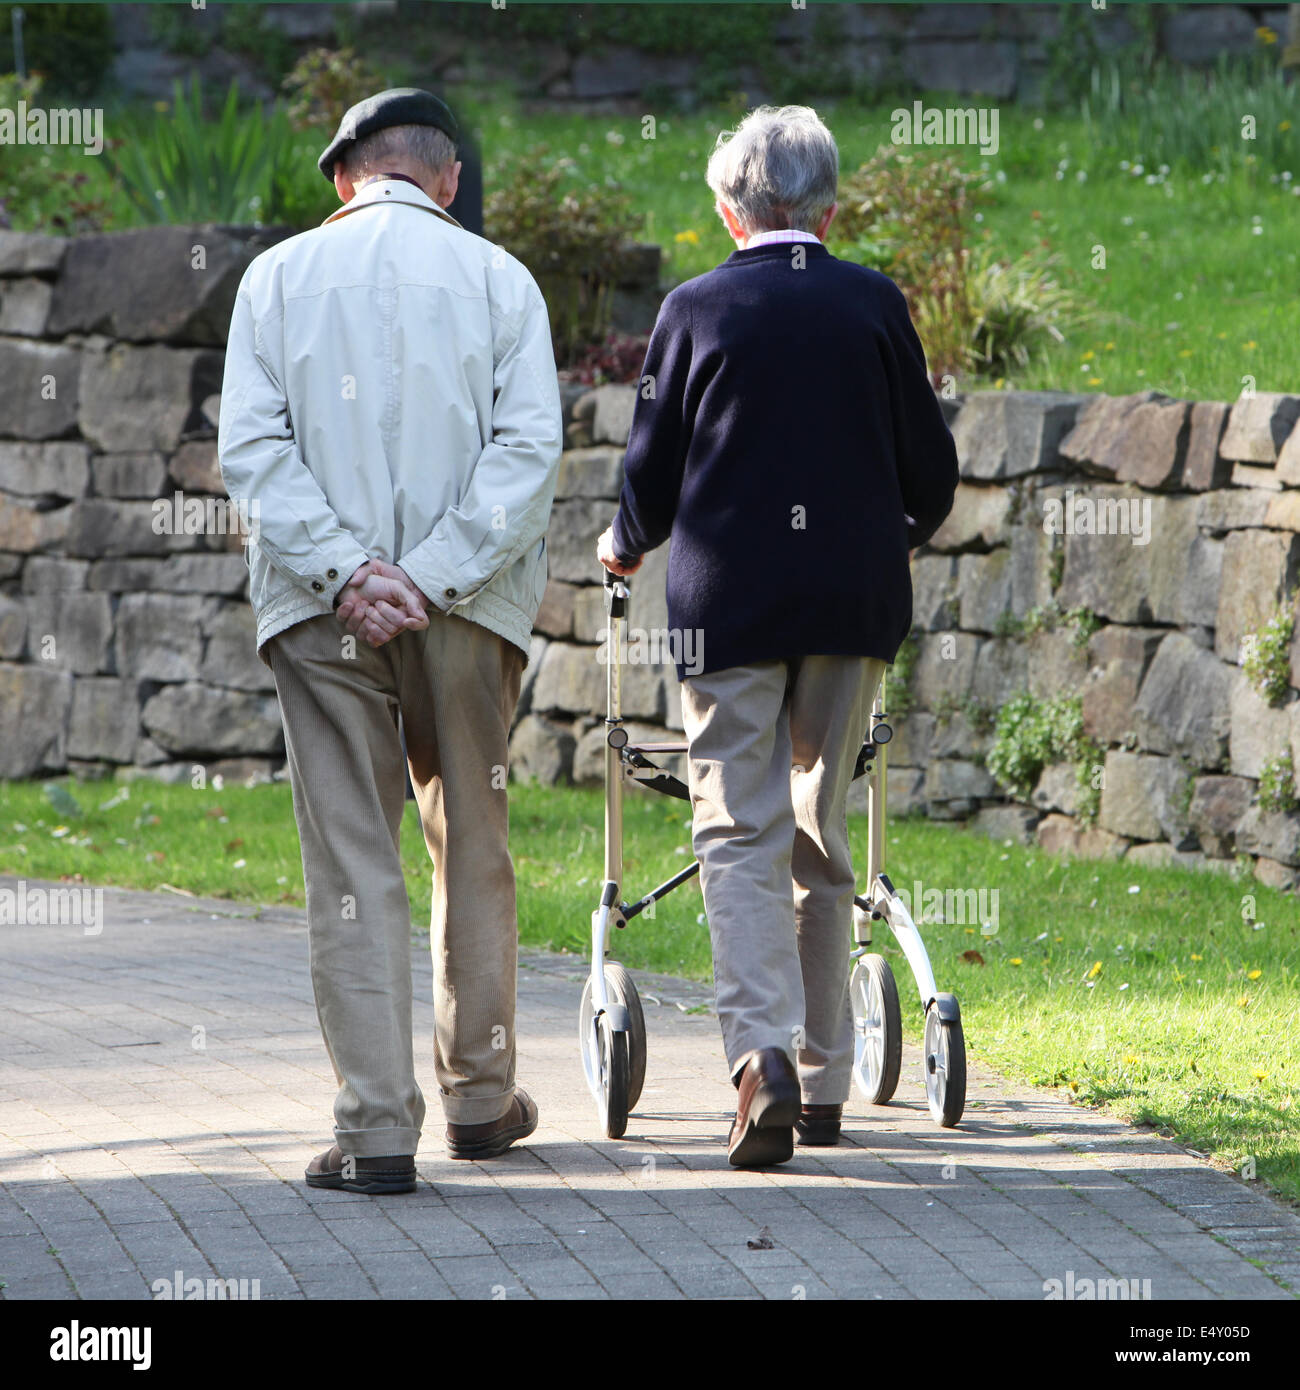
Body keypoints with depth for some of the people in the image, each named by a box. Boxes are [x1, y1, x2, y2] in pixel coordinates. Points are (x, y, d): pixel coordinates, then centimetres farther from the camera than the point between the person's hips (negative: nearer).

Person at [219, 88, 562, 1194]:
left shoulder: (280, 276, 4)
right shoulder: (497, 277, 3)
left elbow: (251, 448, -5)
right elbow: (529, 448, -7)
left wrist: (347, 571, -11)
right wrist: (434, 575, -11)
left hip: (322, 611, -1)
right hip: (469, 608, 1)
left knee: (352, 863, -1)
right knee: (473, 850, 15)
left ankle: (376, 1131, -7)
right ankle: (480, 1096, 25)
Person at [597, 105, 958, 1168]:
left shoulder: (697, 310, -2)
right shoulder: (874, 305, 2)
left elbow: (653, 470, 2)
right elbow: (931, 470, 7)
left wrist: (625, 545, 23)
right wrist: (897, 536, 28)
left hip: (730, 600, -2)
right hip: (854, 601, 2)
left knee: (741, 833, -2)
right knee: (822, 835, 13)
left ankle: (765, 1050, -23)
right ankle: (823, 1080, 16)